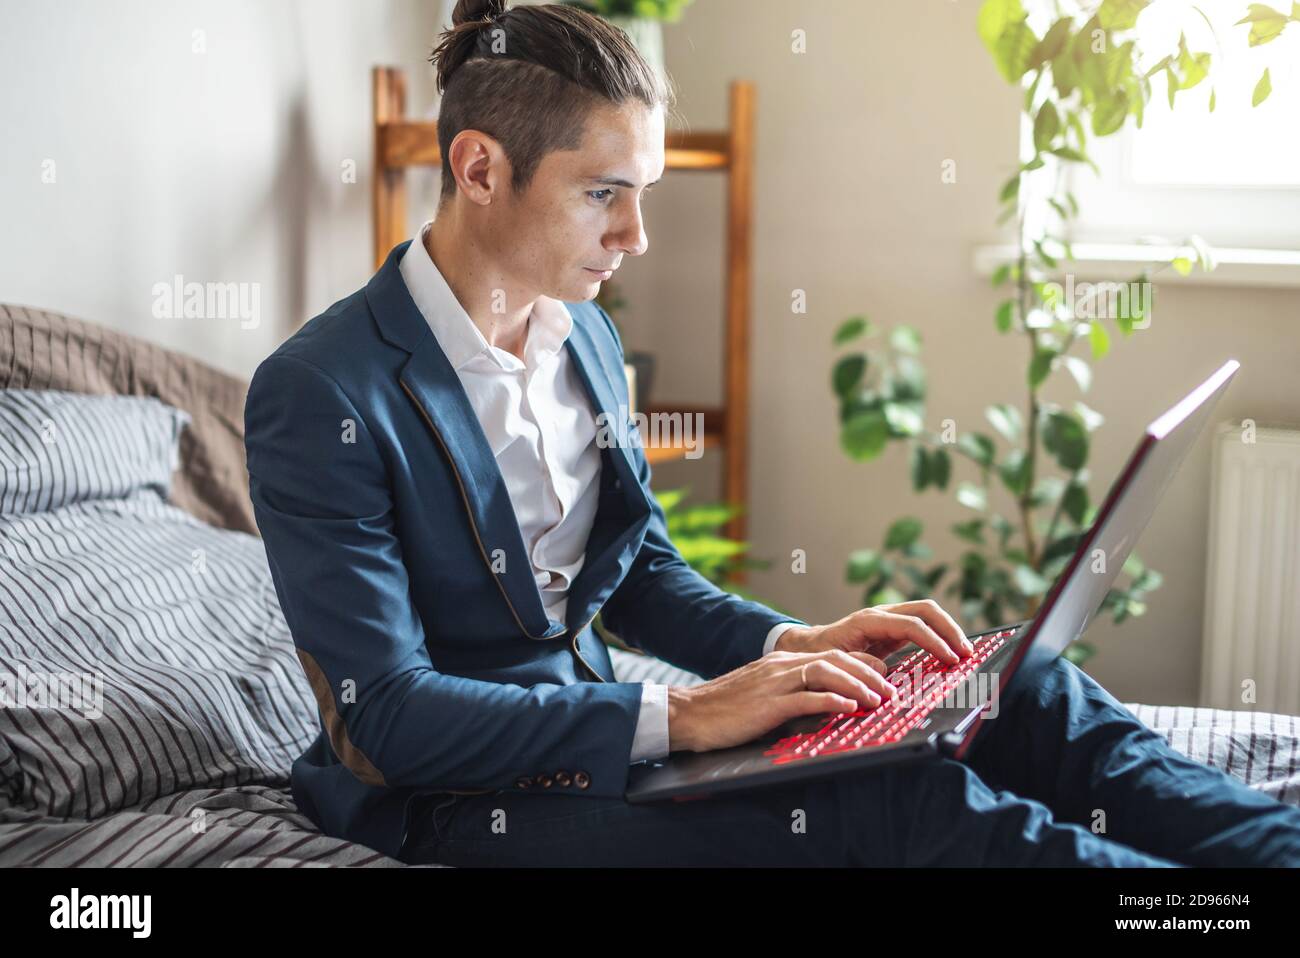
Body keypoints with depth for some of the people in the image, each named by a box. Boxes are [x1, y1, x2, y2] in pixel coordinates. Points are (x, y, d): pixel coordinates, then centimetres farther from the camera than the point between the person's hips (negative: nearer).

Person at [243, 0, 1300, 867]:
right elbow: (385, 714, -22)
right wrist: (680, 716, -25)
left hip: (598, 724, 7)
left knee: (1016, 688, -11)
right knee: (894, 805, -28)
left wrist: (796, 644, -5)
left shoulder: (587, 340, 7)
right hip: (454, 795, -7)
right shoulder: (321, 395, -18)